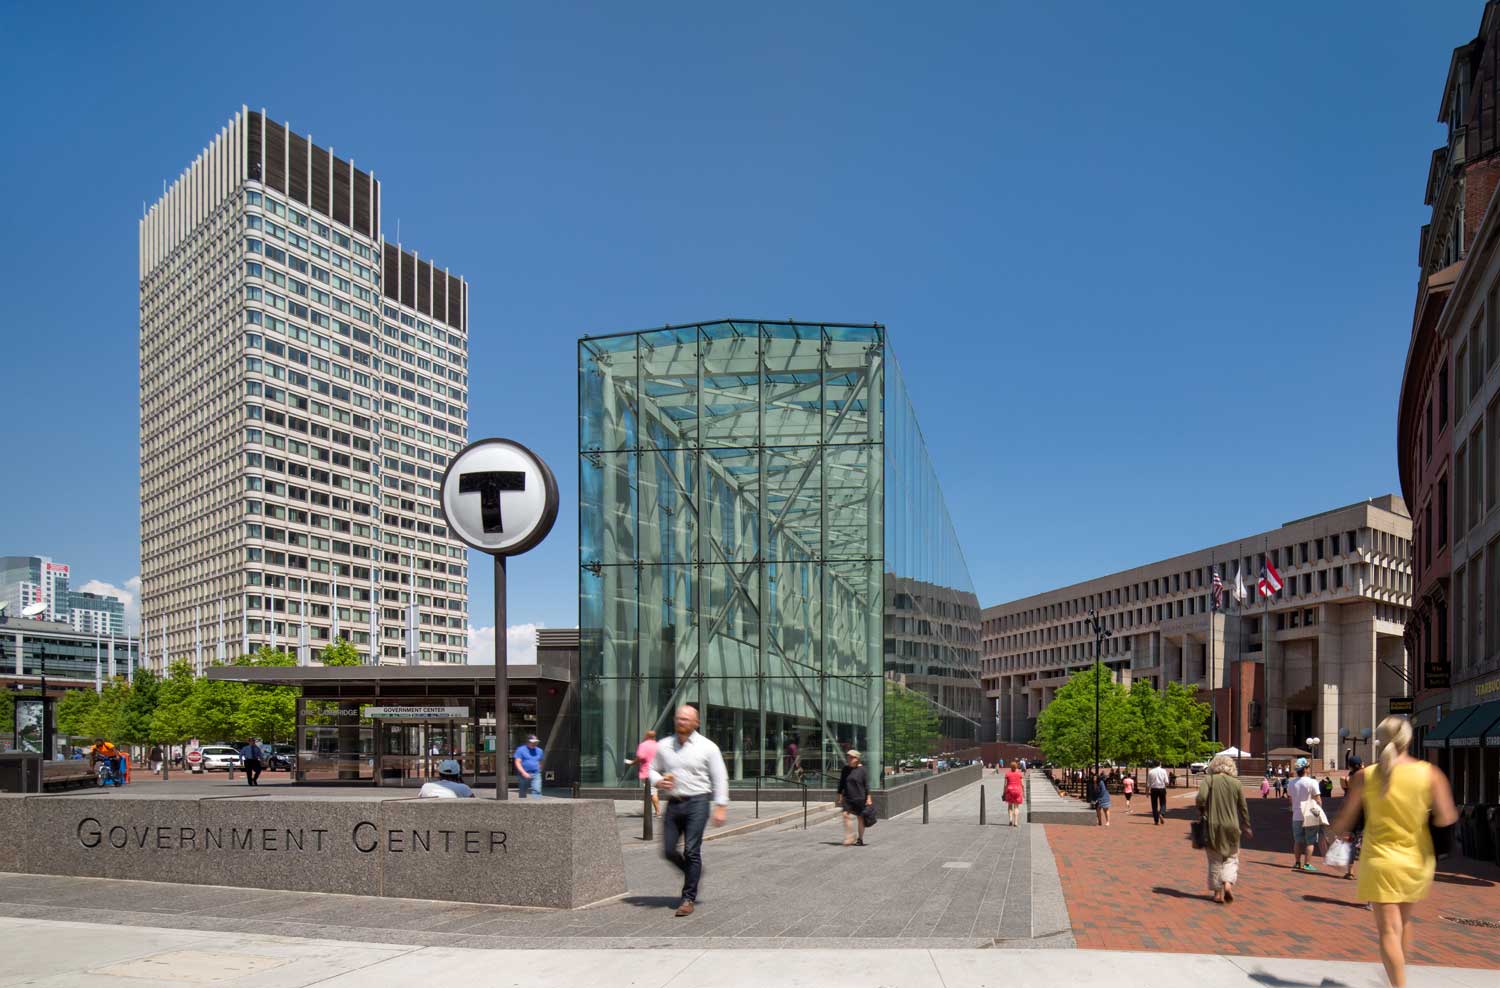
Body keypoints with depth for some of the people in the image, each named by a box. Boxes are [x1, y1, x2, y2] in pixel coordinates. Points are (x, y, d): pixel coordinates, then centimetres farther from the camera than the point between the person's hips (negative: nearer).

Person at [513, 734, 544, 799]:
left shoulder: (539, 751, 13)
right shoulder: (521, 750, -2)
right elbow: (517, 762, -9)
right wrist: (524, 773, -20)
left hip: (536, 775, 2)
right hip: (524, 775, -2)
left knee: (537, 791, -15)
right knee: (522, 793, 6)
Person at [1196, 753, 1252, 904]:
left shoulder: (1208, 780, -6)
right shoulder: (1236, 783, 0)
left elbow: (1200, 798, -21)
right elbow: (1243, 808, 5)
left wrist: (1202, 812, -1)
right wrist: (1246, 827, 17)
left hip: (1212, 826, -1)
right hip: (1231, 826, 1)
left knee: (1215, 860, 11)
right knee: (1231, 858, 15)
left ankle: (1218, 892, 14)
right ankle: (1228, 883, -7)